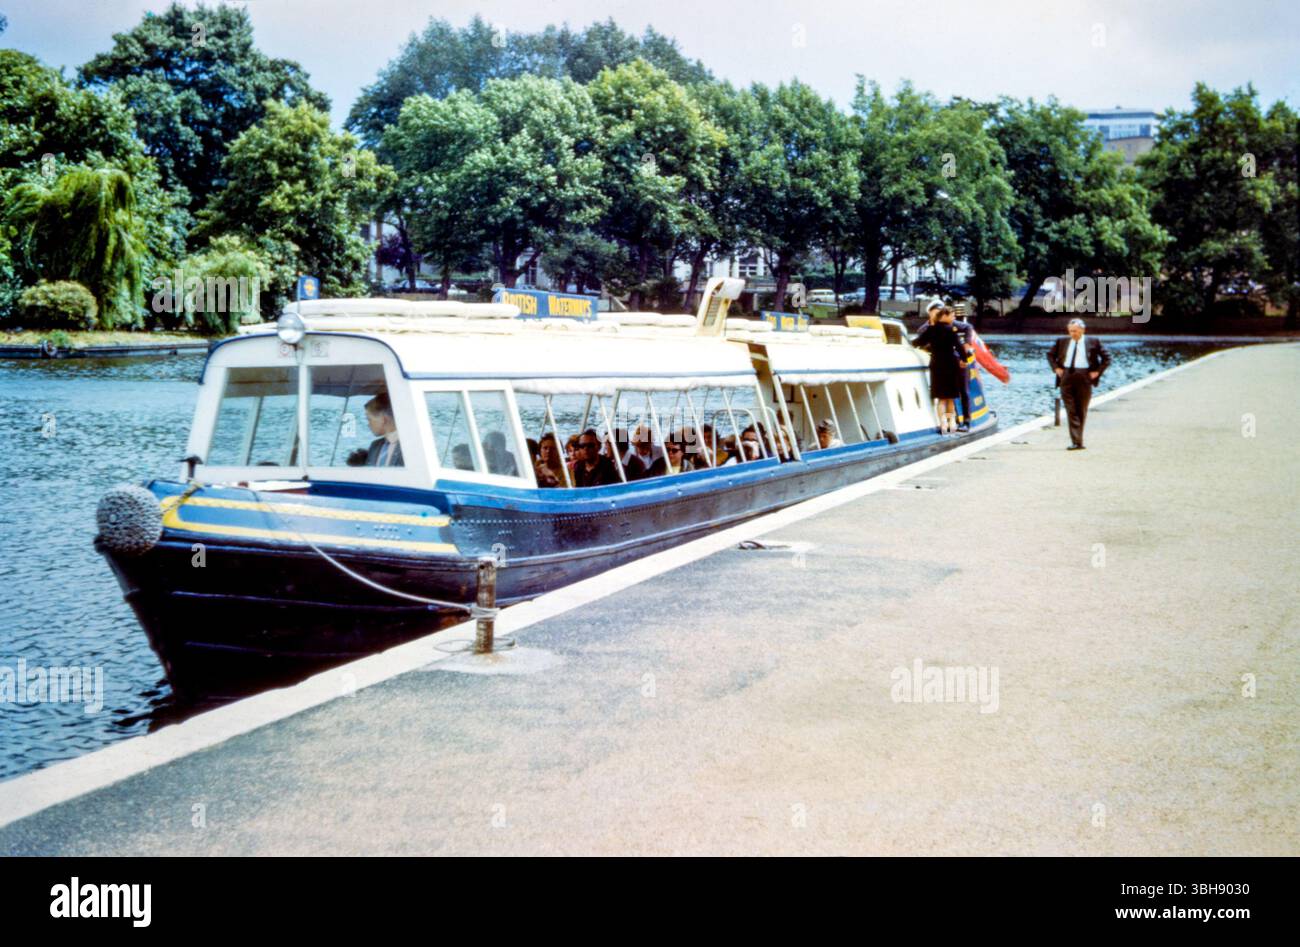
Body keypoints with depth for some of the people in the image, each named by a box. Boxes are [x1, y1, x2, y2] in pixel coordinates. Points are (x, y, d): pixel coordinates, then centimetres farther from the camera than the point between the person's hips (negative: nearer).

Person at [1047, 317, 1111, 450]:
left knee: (1081, 410, 6)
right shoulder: (1062, 342, 8)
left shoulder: (1093, 342, 2)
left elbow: (1106, 358, 6)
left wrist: (1097, 372, -3)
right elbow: (1050, 354, 21)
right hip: (1066, 378, 2)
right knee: (1071, 410, -6)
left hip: (1084, 378, -1)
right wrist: (1056, 368, 8)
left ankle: (1078, 440, 17)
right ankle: (1076, 442, -9)